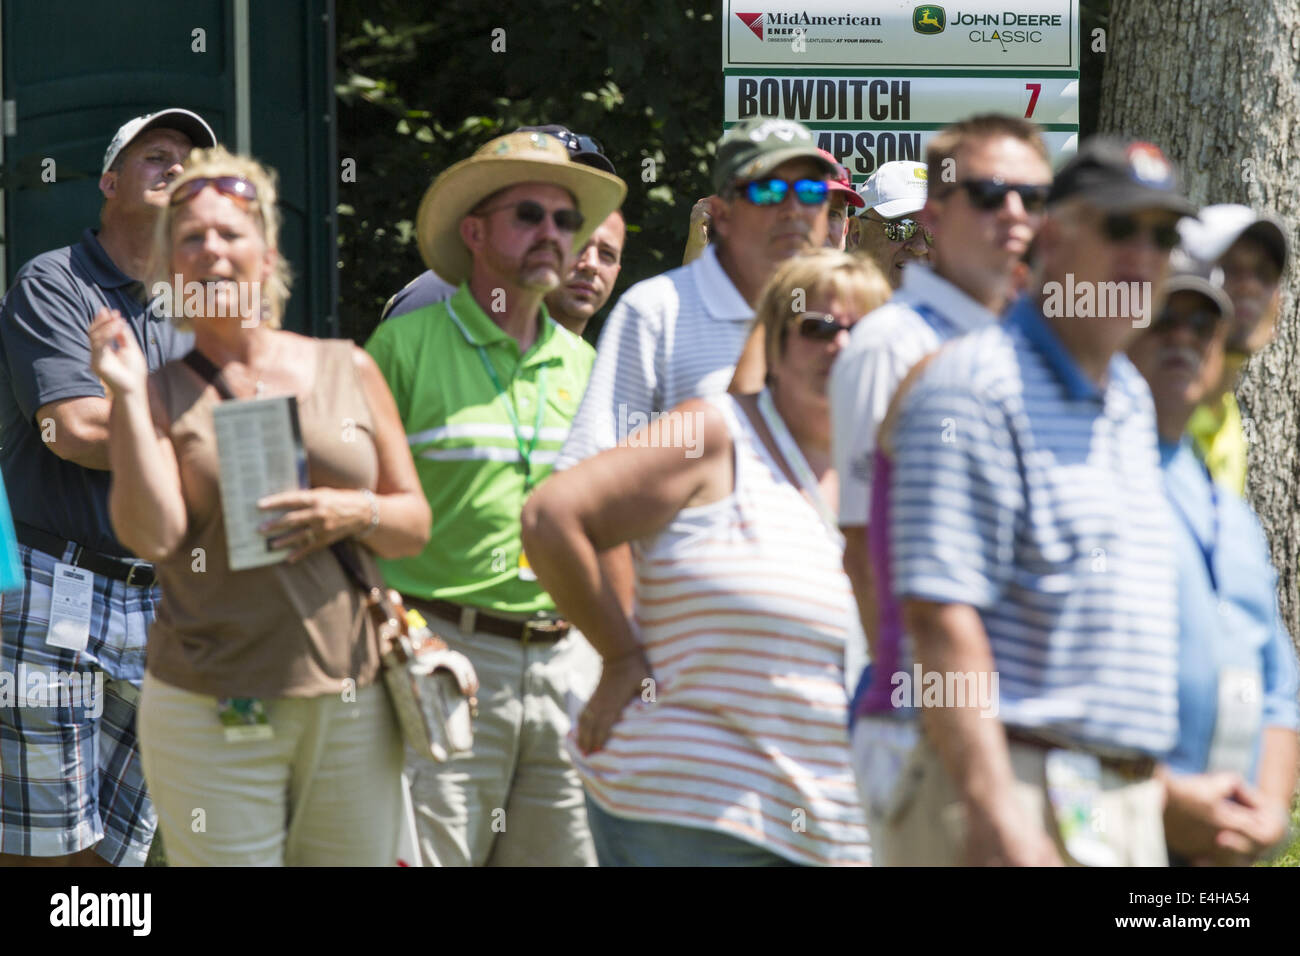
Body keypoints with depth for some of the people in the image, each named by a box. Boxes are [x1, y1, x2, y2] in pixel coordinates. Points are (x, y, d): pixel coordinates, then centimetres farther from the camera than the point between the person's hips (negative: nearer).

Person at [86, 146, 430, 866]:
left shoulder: (347, 369, 10)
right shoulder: (161, 394, 5)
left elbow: (415, 523, 13)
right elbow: (151, 536, -11)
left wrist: (356, 513, -8)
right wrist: (127, 395, -11)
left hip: (352, 701, 2)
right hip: (211, 714, -2)